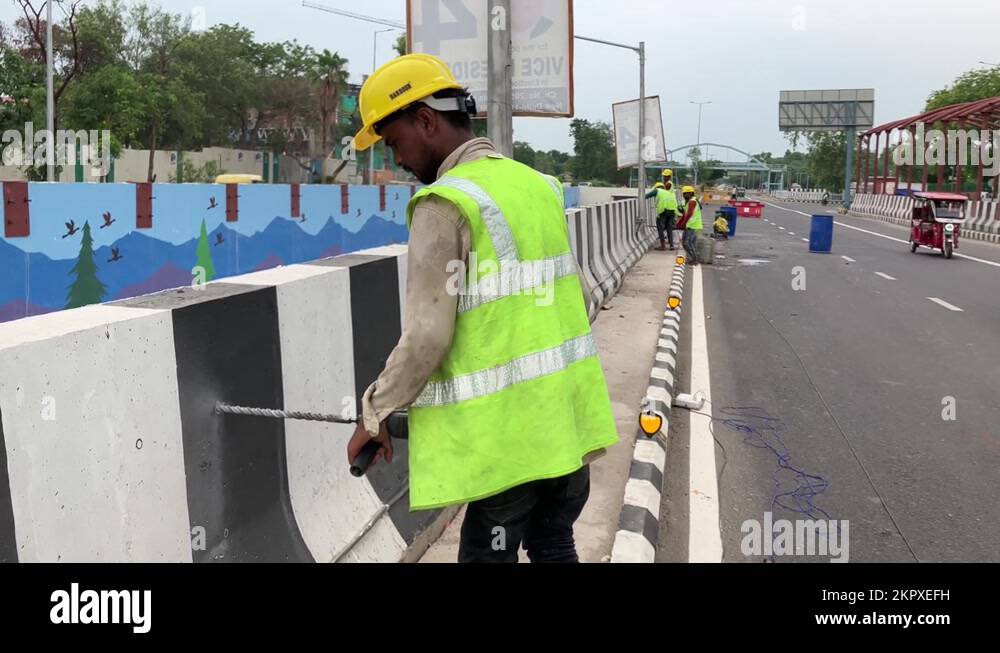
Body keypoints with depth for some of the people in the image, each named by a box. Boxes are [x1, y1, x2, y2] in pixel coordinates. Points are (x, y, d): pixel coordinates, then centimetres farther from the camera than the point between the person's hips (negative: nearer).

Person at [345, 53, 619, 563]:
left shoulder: (445, 204, -14)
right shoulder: (538, 184, 9)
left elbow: (426, 336, -18)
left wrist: (375, 414, -5)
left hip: (507, 430, -7)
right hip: (569, 415, 8)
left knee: (488, 552, 7)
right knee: (554, 545, 20)